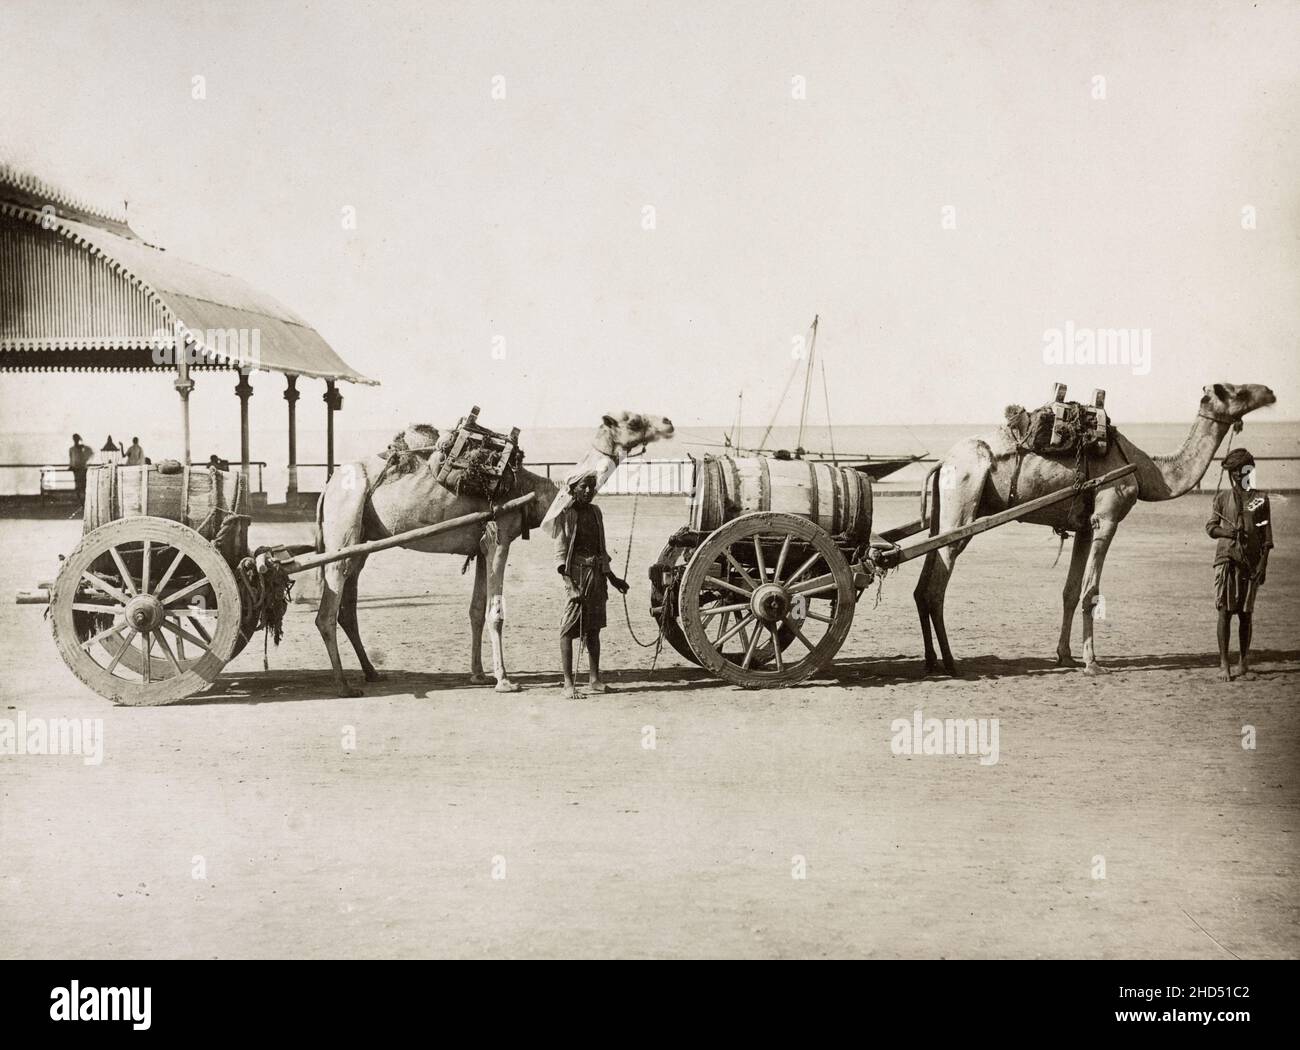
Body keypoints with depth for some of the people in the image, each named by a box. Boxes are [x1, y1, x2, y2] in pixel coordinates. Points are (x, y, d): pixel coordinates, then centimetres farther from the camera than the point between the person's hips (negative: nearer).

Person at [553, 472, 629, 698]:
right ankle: (568, 683, -8)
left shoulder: (595, 512, 14)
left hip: (596, 571, 7)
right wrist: (569, 583, -22)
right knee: (569, 628, -8)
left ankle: (594, 678, 18)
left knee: (594, 627, 11)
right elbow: (560, 552, -11)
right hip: (575, 570, -7)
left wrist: (612, 578, 24)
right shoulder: (566, 514, -5)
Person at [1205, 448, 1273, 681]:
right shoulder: (1222, 497, 8)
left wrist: (1263, 565, -2)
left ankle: (1244, 664, 12)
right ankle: (1223, 664, -3)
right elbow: (1210, 527, 4)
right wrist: (1231, 533, -14)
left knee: (1246, 614, 4)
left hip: (1251, 563, 1)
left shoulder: (1260, 499, 8)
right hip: (1226, 559, -1)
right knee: (1225, 611, -5)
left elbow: (1266, 537, 6)